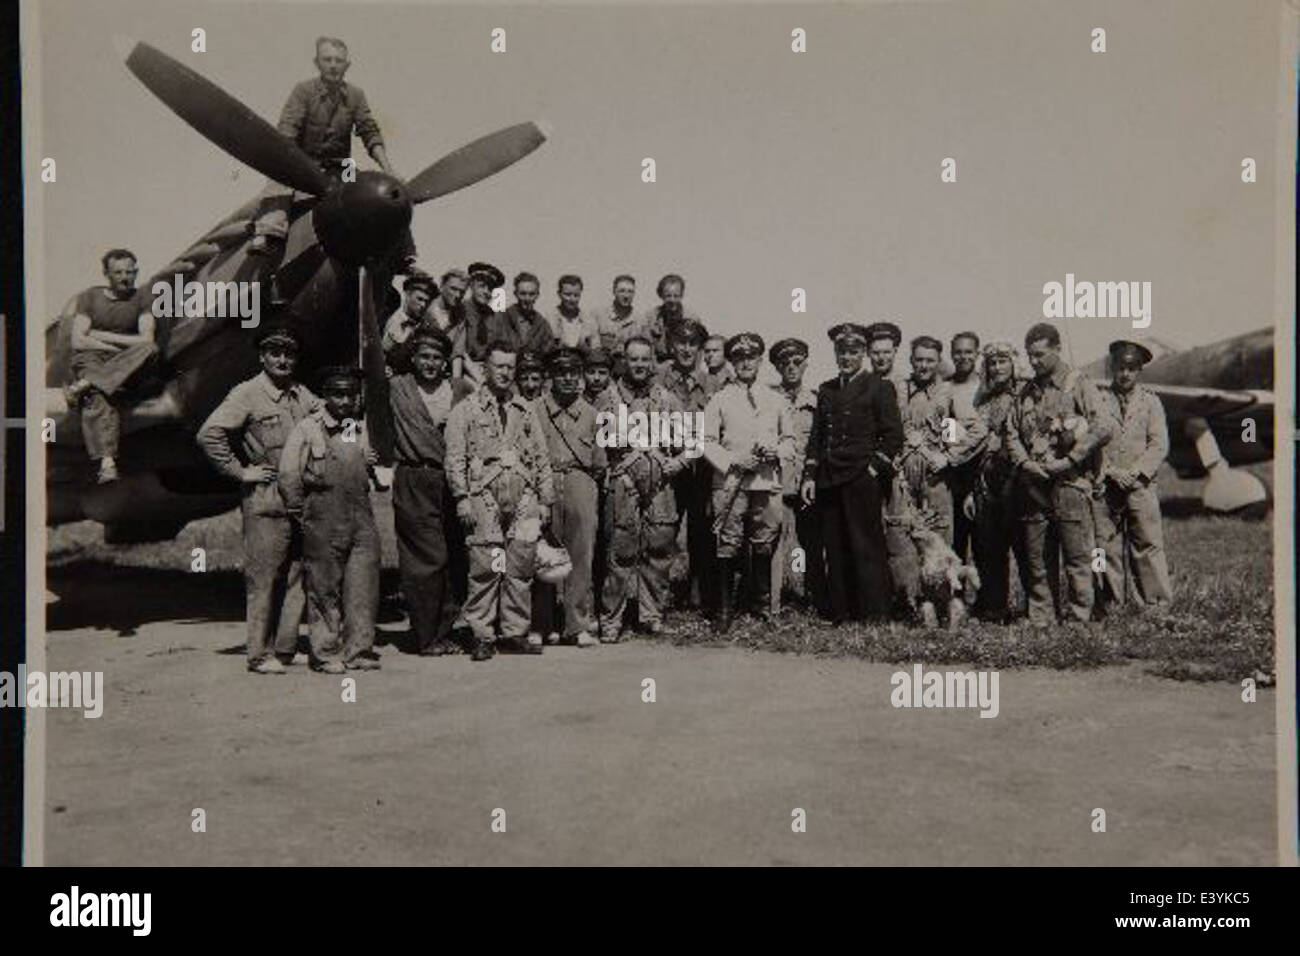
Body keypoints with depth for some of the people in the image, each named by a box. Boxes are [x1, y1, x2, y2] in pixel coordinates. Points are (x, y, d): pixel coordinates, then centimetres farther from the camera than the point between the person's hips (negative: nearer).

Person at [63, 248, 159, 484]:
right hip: (90, 360, -1)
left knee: (150, 349, -33)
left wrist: (103, 336, -3)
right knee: (99, 398, -37)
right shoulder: (90, 297, 10)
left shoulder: (141, 299, 11)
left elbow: (147, 339, -4)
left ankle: (83, 386, -35)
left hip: (124, 367, 2)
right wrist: (118, 347, -6)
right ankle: (107, 461, -54)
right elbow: (78, 341, -1)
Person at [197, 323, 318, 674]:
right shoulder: (246, 394, -5)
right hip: (265, 498, -6)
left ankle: (286, 648, 15)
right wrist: (240, 471, -11)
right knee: (263, 577, -3)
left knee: (297, 575, 7)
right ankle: (261, 654, 3)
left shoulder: (303, 395, 14)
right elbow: (209, 435, -13)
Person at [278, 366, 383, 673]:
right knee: (324, 588, 1)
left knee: (364, 585, -1)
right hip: (323, 520, -4)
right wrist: (300, 514, -1)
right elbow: (289, 476, -2)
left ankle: (358, 650, 7)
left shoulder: (362, 427, 16)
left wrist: (373, 466, 9)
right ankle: (326, 653, 9)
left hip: (361, 516, 4)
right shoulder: (307, 428, 0)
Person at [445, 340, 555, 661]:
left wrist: (545, 500, 13)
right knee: (484, 568, -6)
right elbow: (455, 458, 1)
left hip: (524, 498, 3)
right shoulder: (467, 409, 8)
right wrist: (462, 498, -8)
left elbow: (541, 459, 19)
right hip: (485, 496, -3)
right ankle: (483, 636, 0)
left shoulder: (526, 411, 19)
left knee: (521, 567, 1)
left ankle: (515, 632, 9)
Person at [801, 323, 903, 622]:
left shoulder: (879, 388, 3)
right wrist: (809, 476, 9)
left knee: (867, 549, -5)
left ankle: (873, 617, -1)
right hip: (828, 482, 5)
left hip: (862, 480, -5)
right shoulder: (827, 390, 18)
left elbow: (893, 435, 0)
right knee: (835, 551, 6)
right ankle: (839, 614, 12)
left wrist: (875, 468, -8)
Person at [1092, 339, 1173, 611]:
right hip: (1104, 487, 0)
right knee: (1107, 548, 0)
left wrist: (1134, 472, -9)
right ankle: (1111, 607, 6)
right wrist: (1111, 472, -10)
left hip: (1141, 485, 0)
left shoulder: (1150, 400, 12)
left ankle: (1157, 606, -2)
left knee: (1149, 545, -5)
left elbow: (1160, 444, 4)